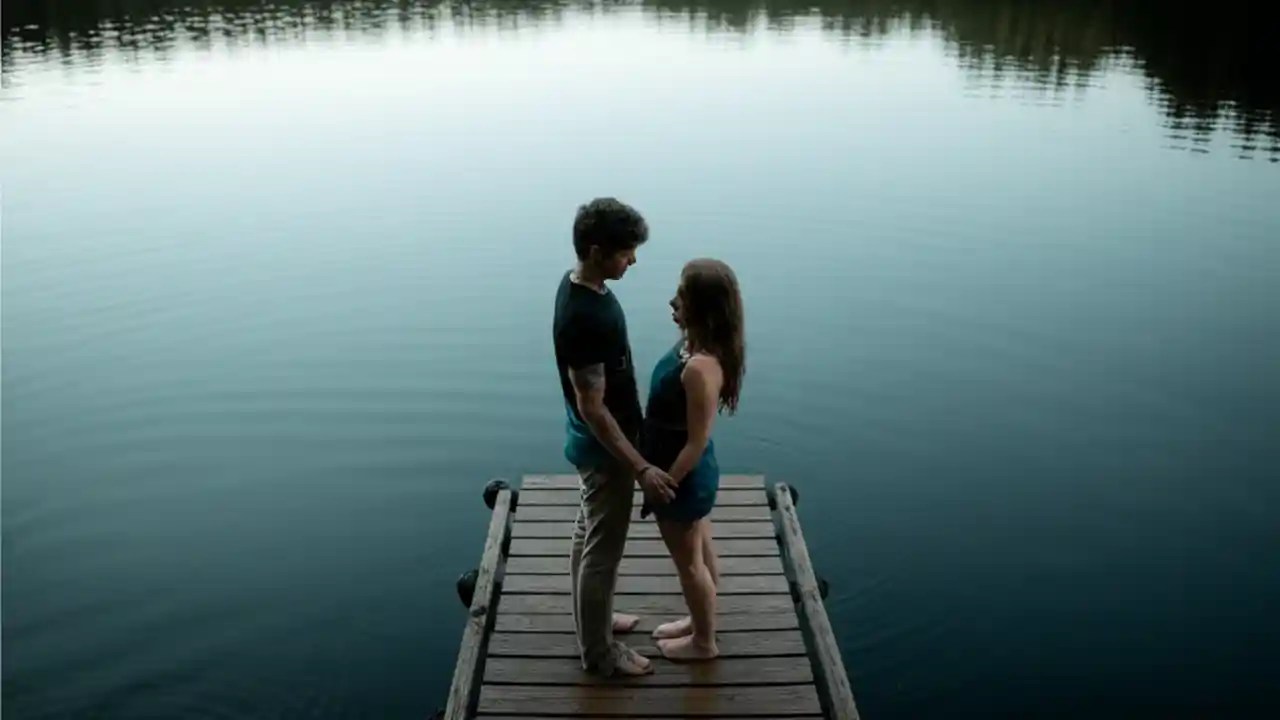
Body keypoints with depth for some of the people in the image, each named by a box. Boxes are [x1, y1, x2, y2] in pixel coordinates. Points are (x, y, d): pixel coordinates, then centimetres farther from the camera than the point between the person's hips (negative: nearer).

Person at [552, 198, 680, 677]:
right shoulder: (584, 317, -32)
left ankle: (590, 619, 44)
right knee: (602, 550, 7)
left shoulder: (579, 284, -1)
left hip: (594, 442, 10)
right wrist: (640, 468, -27)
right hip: (603, 448, -10)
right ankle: (598, 653, 25)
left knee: (587, 533, 24)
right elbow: (592, 408, -29)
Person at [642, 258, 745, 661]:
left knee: (689, 560, 13)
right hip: (691, 472, 9)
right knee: (700, 549, 26)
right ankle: (699, 620, 48)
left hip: (685, 477, -9)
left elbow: (696, 443, -27)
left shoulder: (700, 368, -34)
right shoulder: (695, 344, -5)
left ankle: (704, 642, 35)